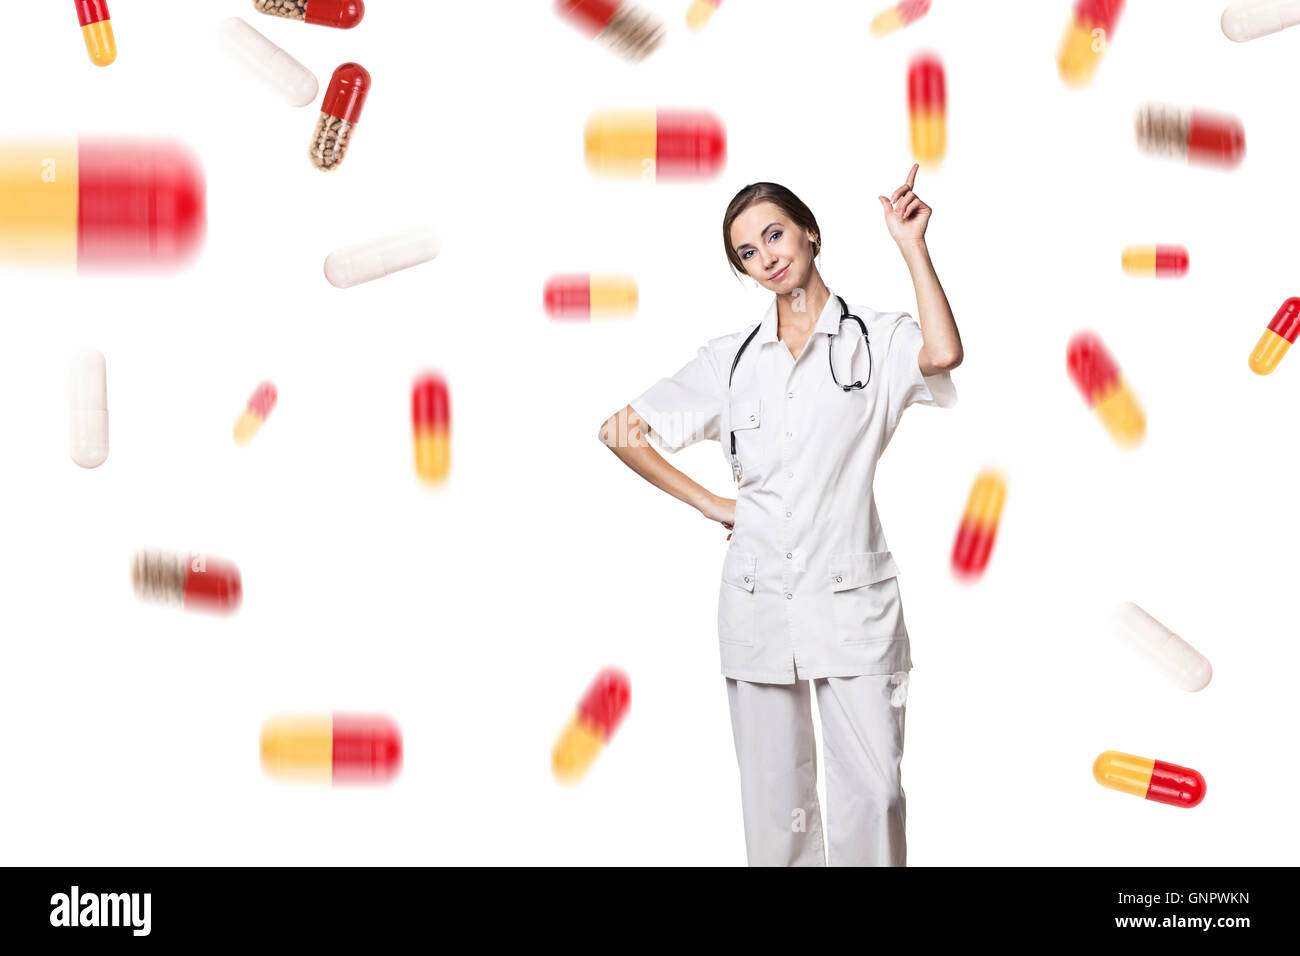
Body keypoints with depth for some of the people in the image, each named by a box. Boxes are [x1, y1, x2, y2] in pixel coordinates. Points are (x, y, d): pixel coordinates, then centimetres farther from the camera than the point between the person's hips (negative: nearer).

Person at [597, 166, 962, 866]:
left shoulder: (878, 340, 3)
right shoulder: (732, 359, 9)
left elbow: (943, 353, -21)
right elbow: (622, 432, 12)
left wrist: (912, 247, -15)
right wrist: (710, 505, 7)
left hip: (853, 598, -2)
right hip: (758, 595, 2)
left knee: (874, 788, -5)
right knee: (775, 792, 8)